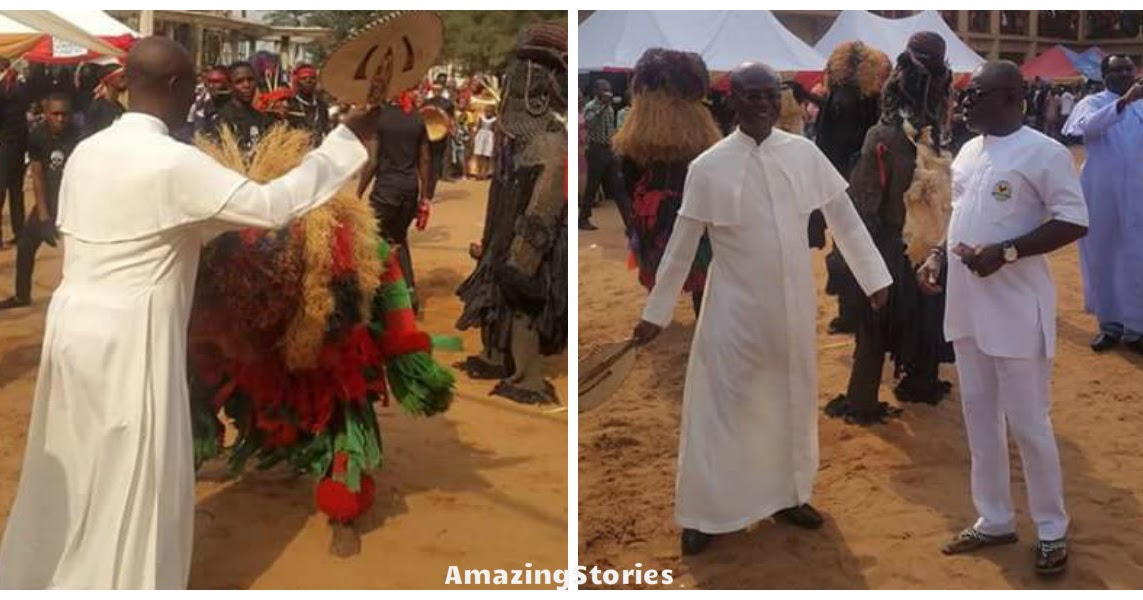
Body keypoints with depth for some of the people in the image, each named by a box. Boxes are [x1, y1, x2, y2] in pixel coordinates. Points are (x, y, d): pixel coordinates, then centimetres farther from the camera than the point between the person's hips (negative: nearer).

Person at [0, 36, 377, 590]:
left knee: (72, 465, 22)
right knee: (133, 480, 6)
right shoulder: (174, 162, -17)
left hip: (74, 321, 8)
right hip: (130, 336, -8)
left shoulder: (85, 151, 6)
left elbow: (73, 234, 14)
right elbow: (275, 204, -18)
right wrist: (350, 137, -11)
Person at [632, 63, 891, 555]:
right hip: (735, 308, -3)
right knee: (718, 407, 2)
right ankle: (702, 516, 15)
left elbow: (844, 218, 5)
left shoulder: (805, 154, -3)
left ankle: (789, 495, 35)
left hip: (793, 307, 4)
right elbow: (681, 246, -5)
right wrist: (656, 311, -1)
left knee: (792, 402, 16)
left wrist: (874, 276, 5)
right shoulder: (709, 167, -11)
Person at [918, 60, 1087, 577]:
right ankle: (994, 520, 29)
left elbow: (1073, 222, -14)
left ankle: (1051, 529, 20)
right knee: (980, 418, 14)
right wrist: (939, 255, 4)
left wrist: (1005, 253, -22)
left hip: (1016, 310, -7)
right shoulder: (968, 151, 10)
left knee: (1028, 424, 2)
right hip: (967, 306, 8)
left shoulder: (1044, 153, -12)